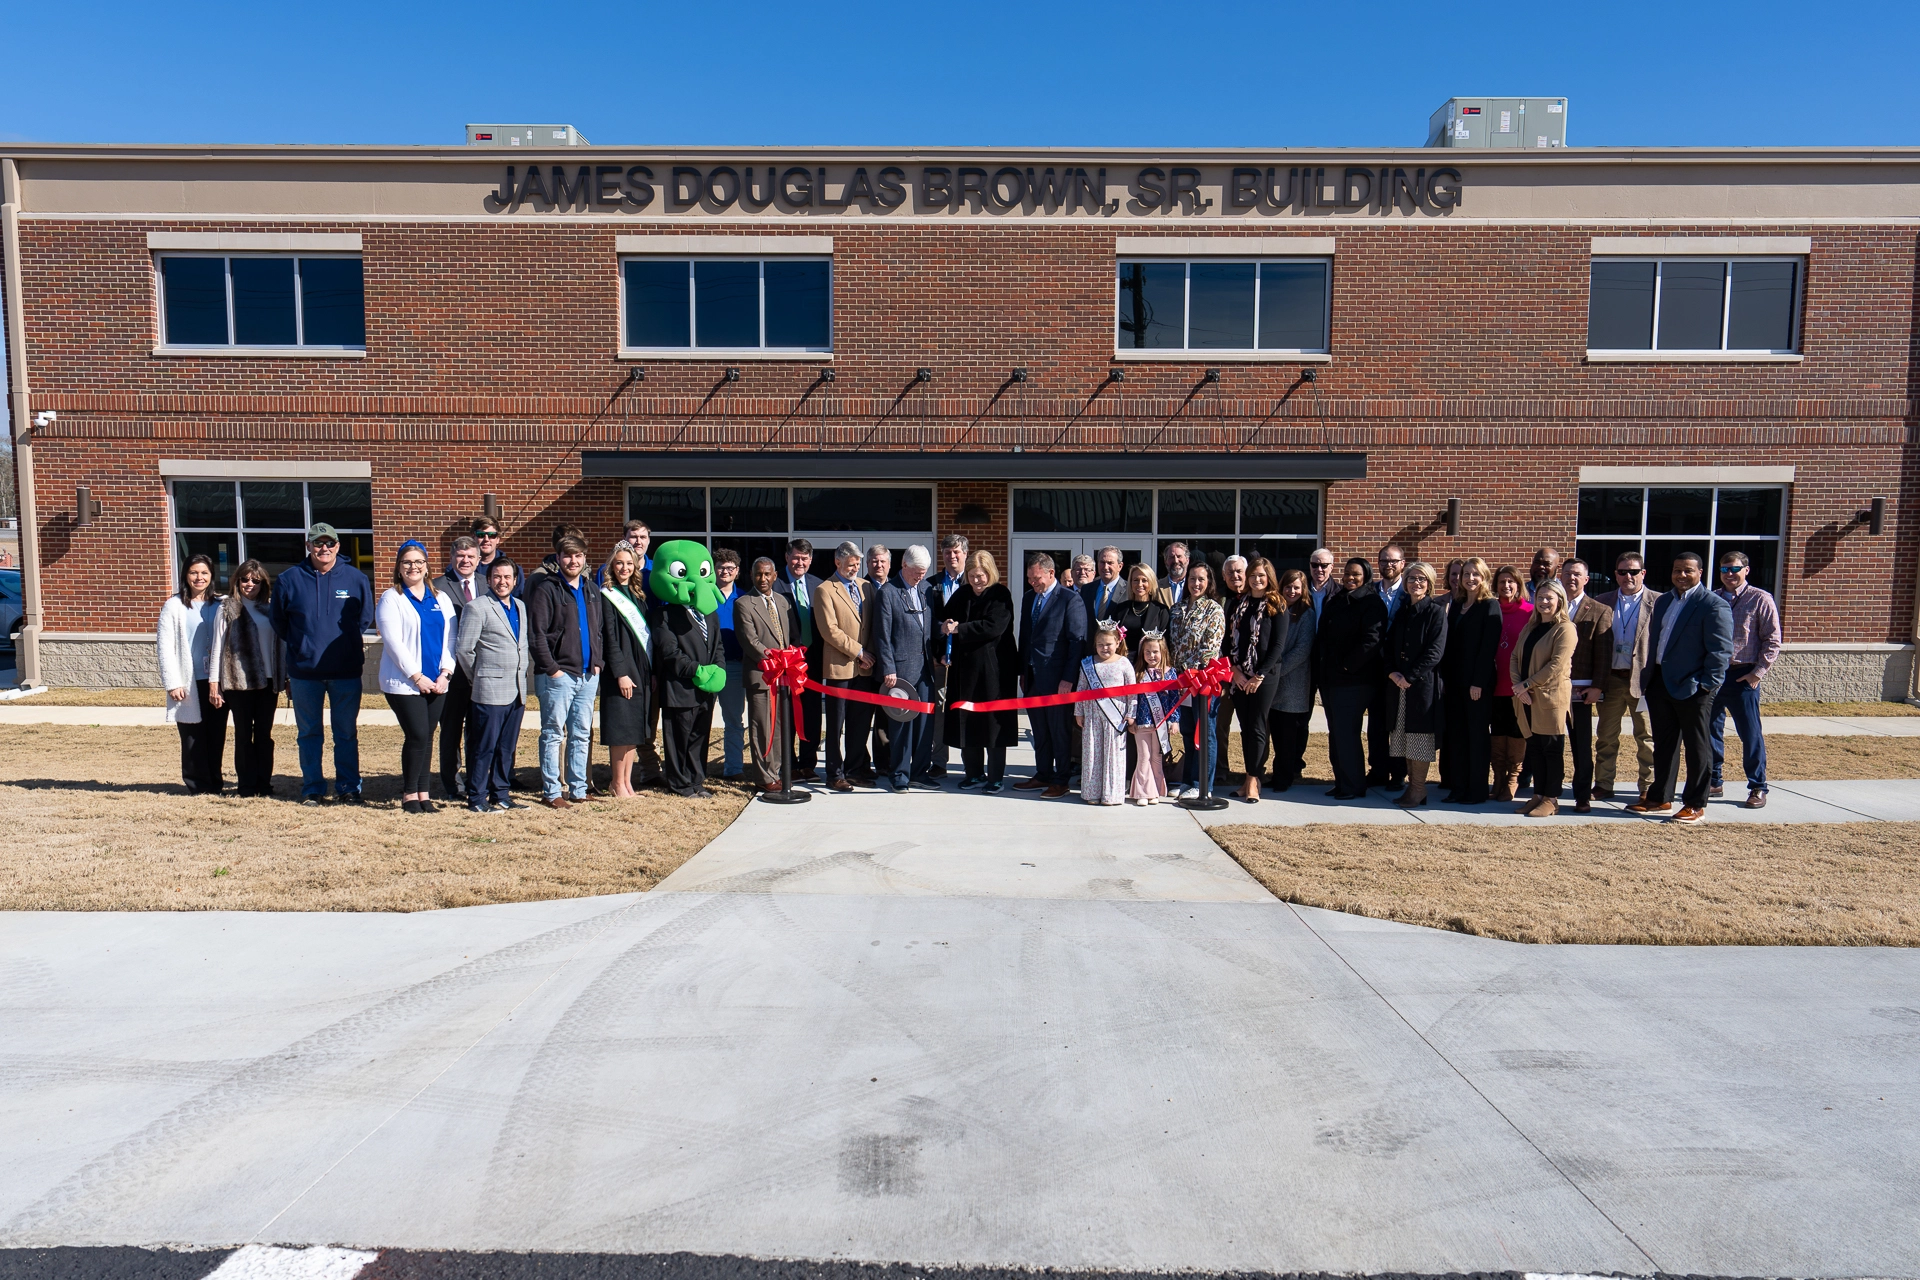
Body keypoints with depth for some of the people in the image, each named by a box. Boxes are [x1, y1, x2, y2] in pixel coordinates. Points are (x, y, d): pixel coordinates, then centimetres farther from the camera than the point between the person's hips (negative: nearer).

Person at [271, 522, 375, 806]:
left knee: (347, 733, 5)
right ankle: (312, 788, 19)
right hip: (304, 671, 1)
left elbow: (365, 618, 13)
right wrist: (301, 645, 12)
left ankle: (348, 787, 13)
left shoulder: (356, 579, 2)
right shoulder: (289, 579, 2)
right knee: (309, 733, 9)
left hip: (347, 671, 0)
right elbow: (278, 622, 13)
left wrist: (347, 642, 9)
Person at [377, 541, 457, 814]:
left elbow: (450, 638, 8)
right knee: (417, 736, -9)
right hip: (404, 682, -4)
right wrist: (416, 676, -12)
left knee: (427, 737, 6)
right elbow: (392, 641, -8)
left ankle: (423, 794, 14)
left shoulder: (441, 599, 13)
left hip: (436, 682, 4)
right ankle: (409, 794, 5)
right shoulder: (391, 599, 0)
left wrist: (445, 673, -4)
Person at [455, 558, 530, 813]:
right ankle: (476, 800, 10)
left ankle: (501, 795, 21)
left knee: (507, 747, 12)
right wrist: (478, 678, 4)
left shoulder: (521, 607, 14)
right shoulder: (477, 608, -6)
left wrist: (524, 689, 15)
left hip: (517, 692, 6)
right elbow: (463, 650, -7)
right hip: (491, 691, -6)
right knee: (484, 747, 1)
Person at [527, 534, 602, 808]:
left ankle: (578, 788, 18)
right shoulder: (545, 589, -5)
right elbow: (536, 634, -10)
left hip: (588, 675, 6)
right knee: (553, 734, 0)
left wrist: (597, 662, 8)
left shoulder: (592, 590, 15)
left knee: (582, 734, 10)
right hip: (558, 675, -6)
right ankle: (551, 792, 7)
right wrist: (551, 669, -13)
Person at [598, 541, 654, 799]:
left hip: (642, 671, 7)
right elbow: (609, 639, -10)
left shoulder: (637, 596, 15)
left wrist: (651, 672, 8)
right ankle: (618, 784, 6)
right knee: (621, 729, -3)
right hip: (620, 672, -6)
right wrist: (620, 673, -16)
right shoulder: (606, 596, -4)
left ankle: (628, 782, 16)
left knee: (635, 730, 9)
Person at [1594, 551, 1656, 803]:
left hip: (1643, 679, -3)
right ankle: (1603, 785, 18)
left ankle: (1649, 788, 17)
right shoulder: (1603, 602, 8)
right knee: (1606, 737, 9)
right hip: (1611, 679, 3)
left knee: (1646, 737, 7)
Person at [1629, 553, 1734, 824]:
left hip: (1691, 688, -7)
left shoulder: (1714, 605, -9)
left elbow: (1721, 651, -13)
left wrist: (1707, 685, -17)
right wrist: (1649, 676, 11)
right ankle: (1660, 798, 25)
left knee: (1696, 747, 5)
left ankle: (1695, 805, 14)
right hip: (1660, 683, 7)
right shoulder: (1663, 601, 14)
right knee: (1663, 744, 15)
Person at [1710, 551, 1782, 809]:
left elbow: (1772, 640, -4)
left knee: (1750, 734, 2)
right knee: (1710, 731, 9)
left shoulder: (1760, 600, -3)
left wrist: (1758, 673, -10)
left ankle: (1757, 788, 13)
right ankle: (1713, 782, 21)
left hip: (1742, 677, -4)